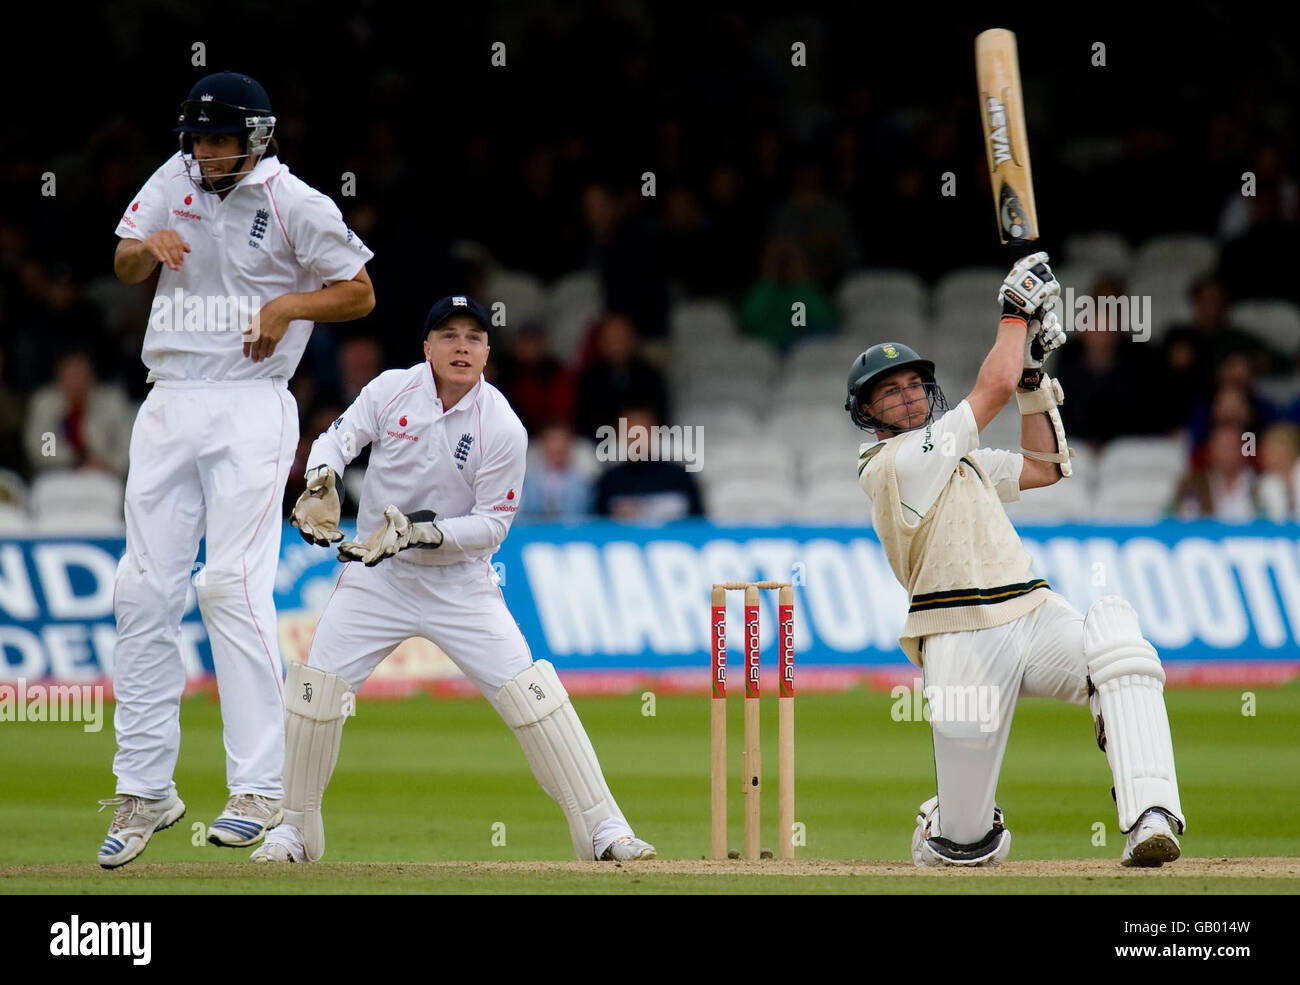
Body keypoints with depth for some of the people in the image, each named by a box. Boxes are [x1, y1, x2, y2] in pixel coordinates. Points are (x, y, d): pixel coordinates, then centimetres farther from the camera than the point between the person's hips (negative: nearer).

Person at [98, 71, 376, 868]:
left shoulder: (295, 205, -4)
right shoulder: (178, 179, 10)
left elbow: (359, 293, 2)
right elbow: (123, 268, 11)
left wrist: (290, 305, -15)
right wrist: (149, 245, -11)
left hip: (249, 407, -5)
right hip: (169, 406, 6)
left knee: (233, 583, -16)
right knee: (143, 588, 1)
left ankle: (258, 788, -14)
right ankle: (144, 790, 8)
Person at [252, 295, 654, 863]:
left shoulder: (502, 429, -13)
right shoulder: (391, 391, -7)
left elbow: (493, 523, -11)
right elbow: (338, 438, -3)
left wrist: (423, 533, -25)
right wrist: (321, 480, -26)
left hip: (458, 579, -2)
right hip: (375, 577, 2)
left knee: (528, 693, -11)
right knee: (317, 685, -9)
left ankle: (603, 829, -6)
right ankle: (294, 831, 9)